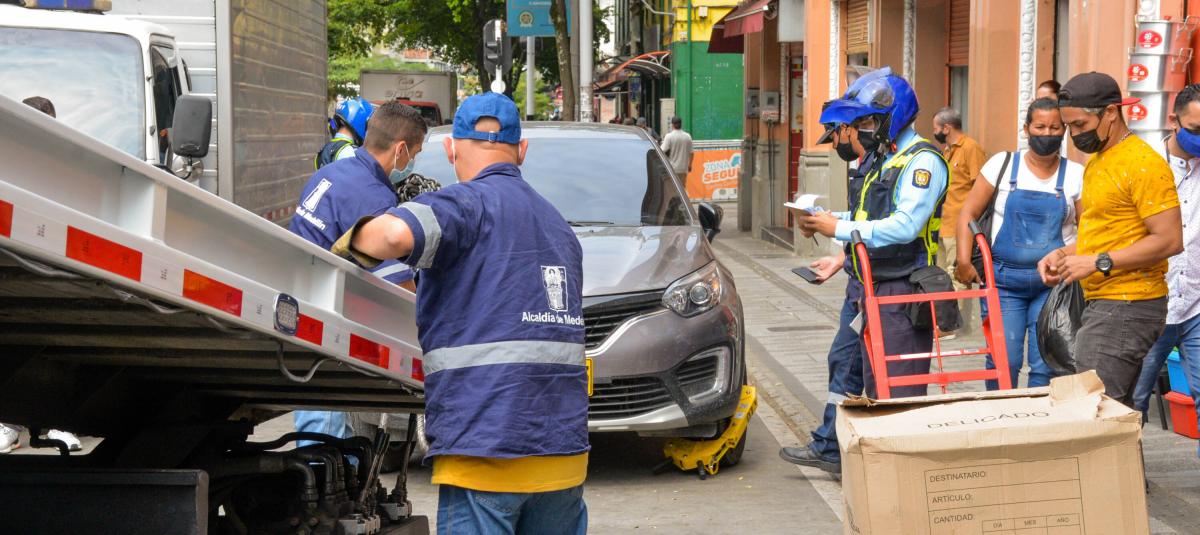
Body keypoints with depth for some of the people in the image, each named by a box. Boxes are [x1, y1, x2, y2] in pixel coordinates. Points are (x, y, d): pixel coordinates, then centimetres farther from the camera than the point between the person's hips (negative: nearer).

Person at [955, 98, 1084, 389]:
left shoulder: (1075, 174, 5)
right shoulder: (1003, 164, 3)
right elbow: (968, 214, 4)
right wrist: (964, 261, -5)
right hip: (1004, 278, 0)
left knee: (1046, 365, -2)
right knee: (1003, 360, -5)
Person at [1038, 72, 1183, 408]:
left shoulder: (1143, 163, -14)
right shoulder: (1096, 163, 18)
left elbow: (1169, 240, -19)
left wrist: (1098, 262, -19)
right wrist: (1065, 253, 8)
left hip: (1128, 307, -10)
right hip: (1102, 304, 10)